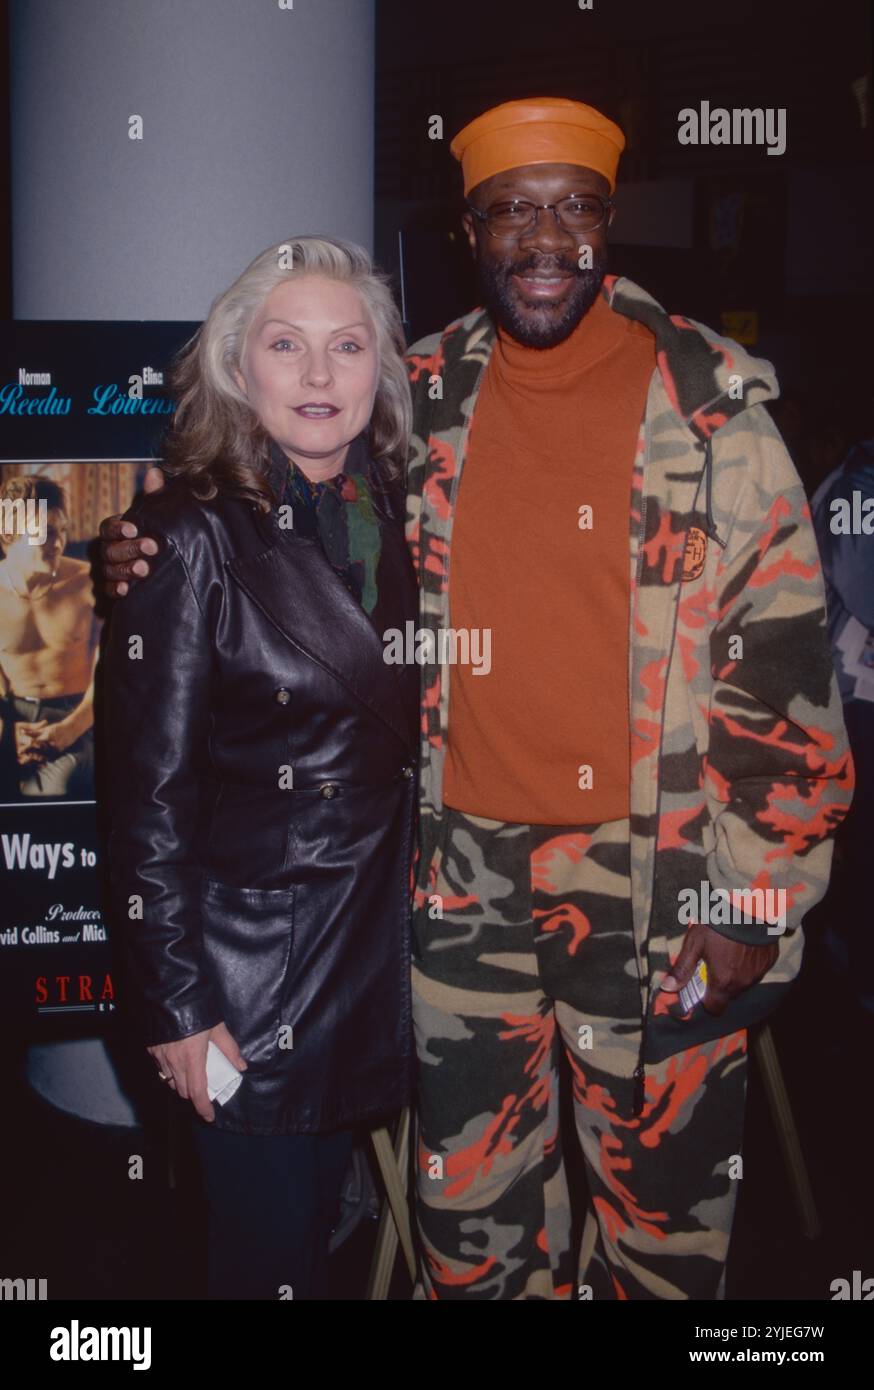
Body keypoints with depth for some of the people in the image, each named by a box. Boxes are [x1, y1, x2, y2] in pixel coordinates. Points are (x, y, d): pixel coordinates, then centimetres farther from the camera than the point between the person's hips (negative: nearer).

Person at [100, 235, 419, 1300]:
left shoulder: (394, 515, 4)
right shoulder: (193, 536, -14)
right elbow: (149, 793, -14)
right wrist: (175, 1008, -14)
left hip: (382, 940, 6)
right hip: (251, 963, -5)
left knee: (325, 1208, 21)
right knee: (269, 1251, 9)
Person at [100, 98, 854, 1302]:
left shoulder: (709, 408, -7)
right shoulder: (419, 402, 3)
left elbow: (781, 657, -6)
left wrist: (757, 892, -8)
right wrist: (166, 566, -1)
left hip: (656, 878, -2)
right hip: (468, 872, 3)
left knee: (664, 1198, 15)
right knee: (471, 1202, 17)